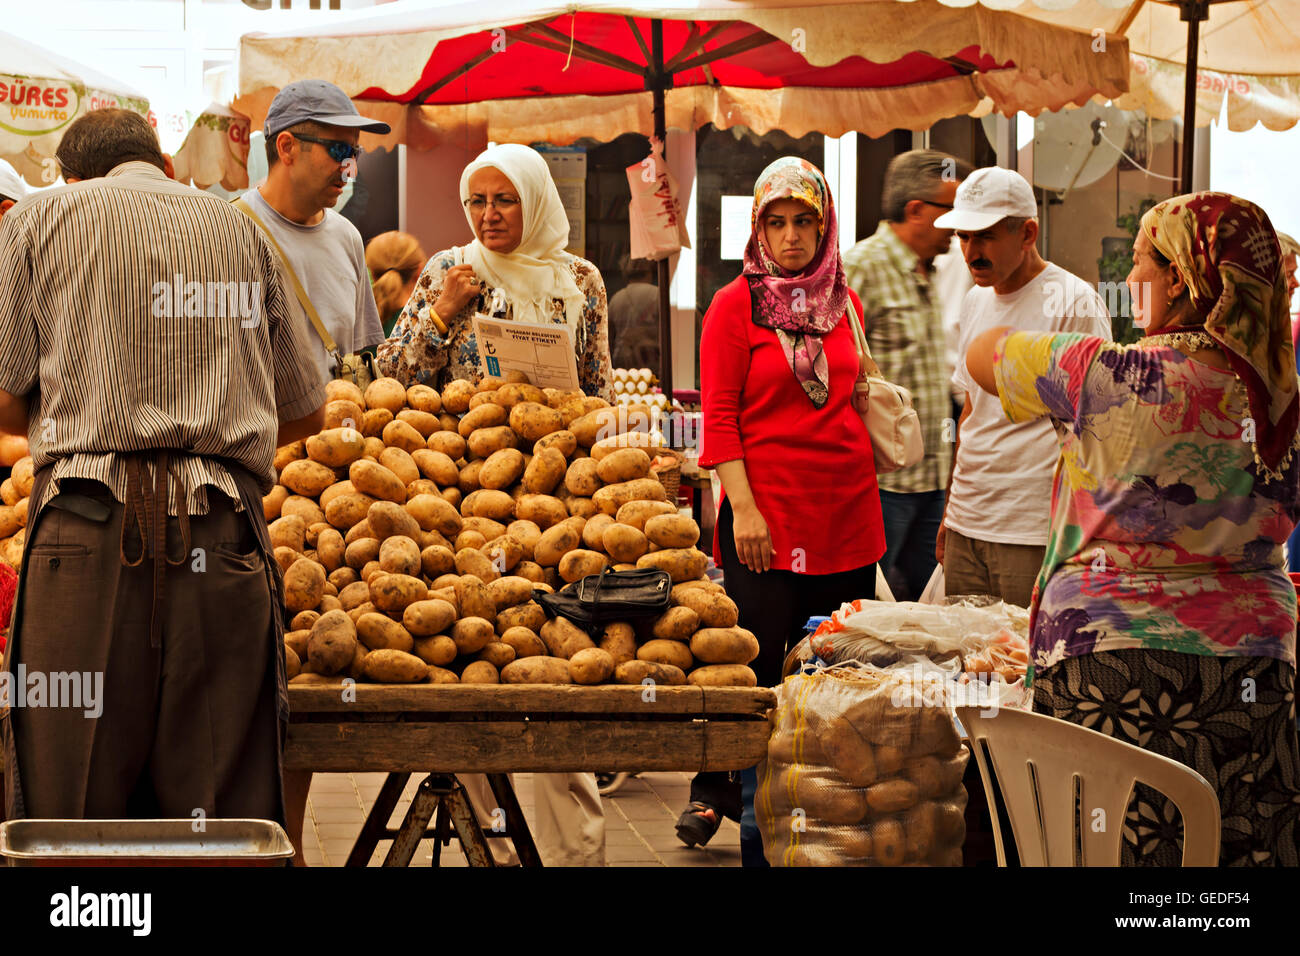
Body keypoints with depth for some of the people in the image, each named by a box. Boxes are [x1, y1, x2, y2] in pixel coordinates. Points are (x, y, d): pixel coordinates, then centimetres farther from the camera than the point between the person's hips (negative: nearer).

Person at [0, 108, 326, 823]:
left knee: (68, 806, 0)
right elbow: (306, 413, 21)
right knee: (225, 810, 3)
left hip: (87, 523, -2)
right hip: (222, 529, 2)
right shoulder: (240, 230, 19)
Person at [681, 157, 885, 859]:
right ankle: (715, 796, 13)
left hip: (846, 509, 5)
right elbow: (719, 418, -6)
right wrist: (743, 508, -13)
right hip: (768, 510, -5)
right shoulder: (735, 306, -2)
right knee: (761, 663, -2)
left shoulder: (844, 302, 12)